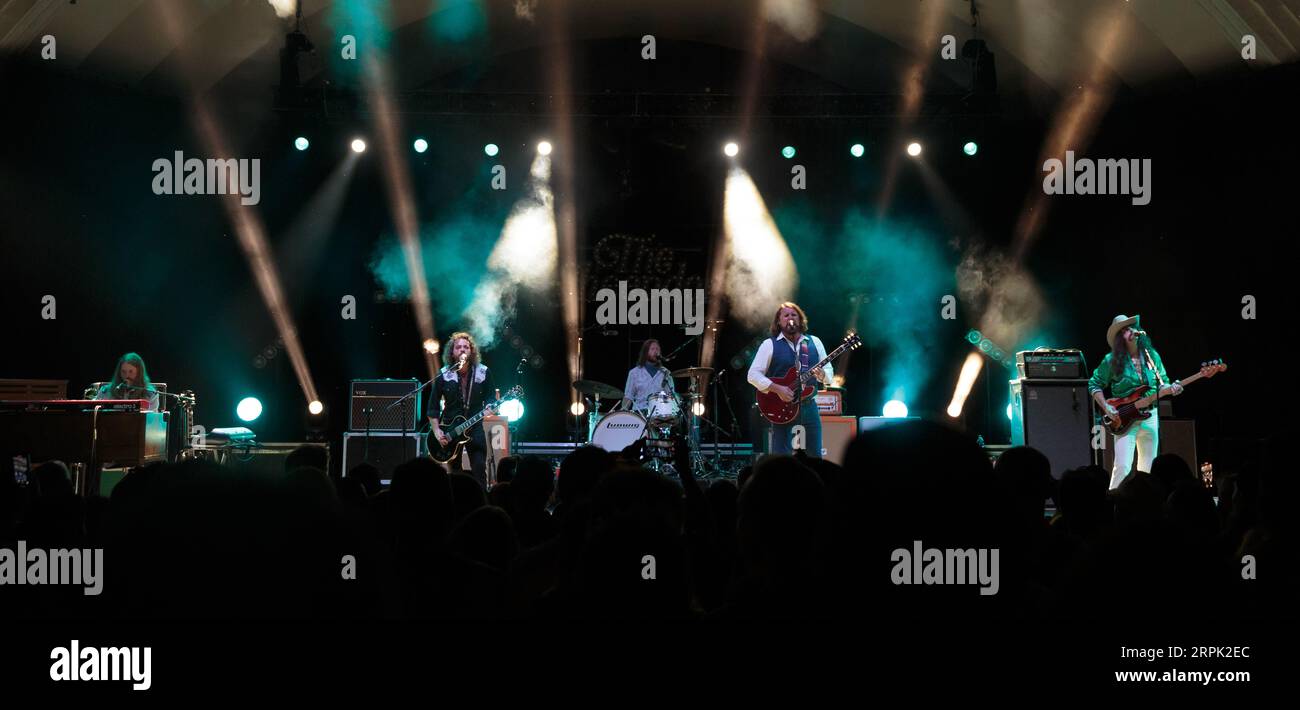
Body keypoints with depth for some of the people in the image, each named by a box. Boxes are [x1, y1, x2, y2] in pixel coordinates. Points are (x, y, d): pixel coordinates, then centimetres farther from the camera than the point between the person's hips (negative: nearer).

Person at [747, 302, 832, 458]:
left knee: (816, 456, 6)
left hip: (809, 405, 4)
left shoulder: (814, 342, 11)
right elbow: (753, 375, -7)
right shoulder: (770, 345, 0)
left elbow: (829, 372, 12)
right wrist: (777, 389, -19)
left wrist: (821, 374, -12)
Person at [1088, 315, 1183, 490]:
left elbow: (1162, 383, 14)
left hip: (1150, 417, 4)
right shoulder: (1112, 360, -4)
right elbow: (1094, 384, 2)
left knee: (1147, 469, 8)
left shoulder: (1152, 356, 7)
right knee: (1122, 467, -15)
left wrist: (1171, 389, -9)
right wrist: (1105, 407, -10)